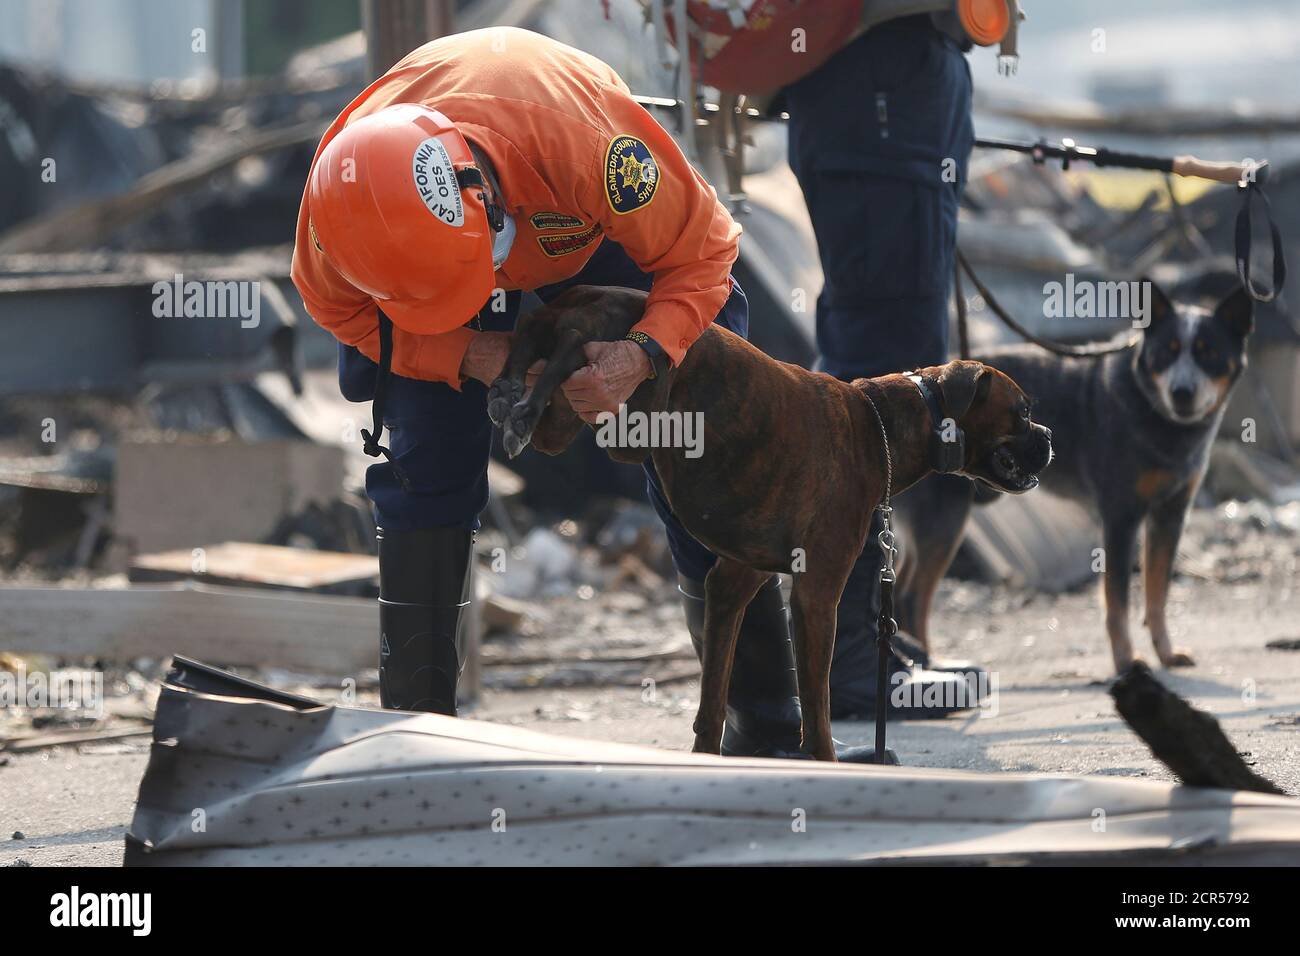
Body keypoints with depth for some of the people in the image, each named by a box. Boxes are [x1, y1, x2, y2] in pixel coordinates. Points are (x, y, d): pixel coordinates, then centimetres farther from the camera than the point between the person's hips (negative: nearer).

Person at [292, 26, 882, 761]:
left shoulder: (589, 141, -46)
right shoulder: (342, 178, -38)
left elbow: (699, 249, -28)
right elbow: (335, 304, -15)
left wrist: (644, 356, -45)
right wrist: (465, 355, -30)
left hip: (598, 238, -1)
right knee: (427, 474, -13)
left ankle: (766, 729, 1)